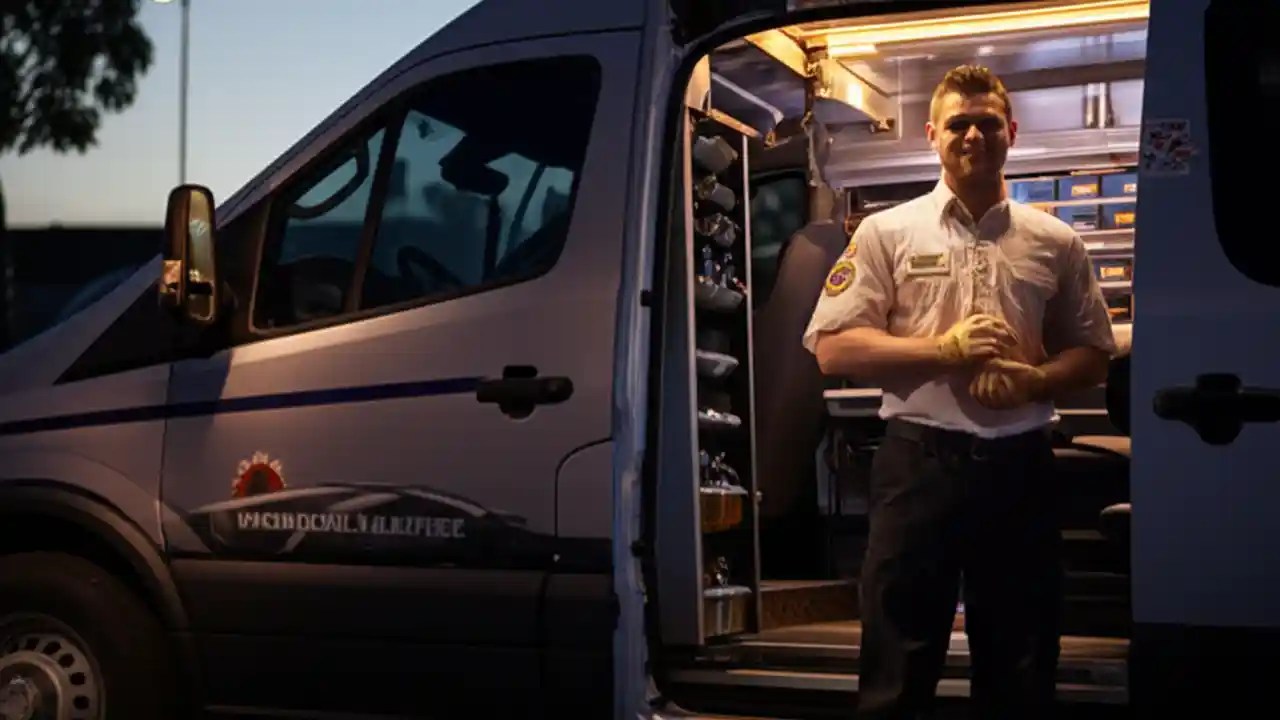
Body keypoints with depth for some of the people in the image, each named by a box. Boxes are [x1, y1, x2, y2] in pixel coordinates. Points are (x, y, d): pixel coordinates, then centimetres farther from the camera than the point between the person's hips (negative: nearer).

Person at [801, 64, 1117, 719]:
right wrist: (944, 349, -14)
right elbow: (834, 348, -4)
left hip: (1019, 466, 3)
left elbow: (1092, 355, 12)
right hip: (918, 462, -2)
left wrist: (1032, 380, -9)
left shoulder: (1055, 242, 9)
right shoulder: (886, 232, 2)